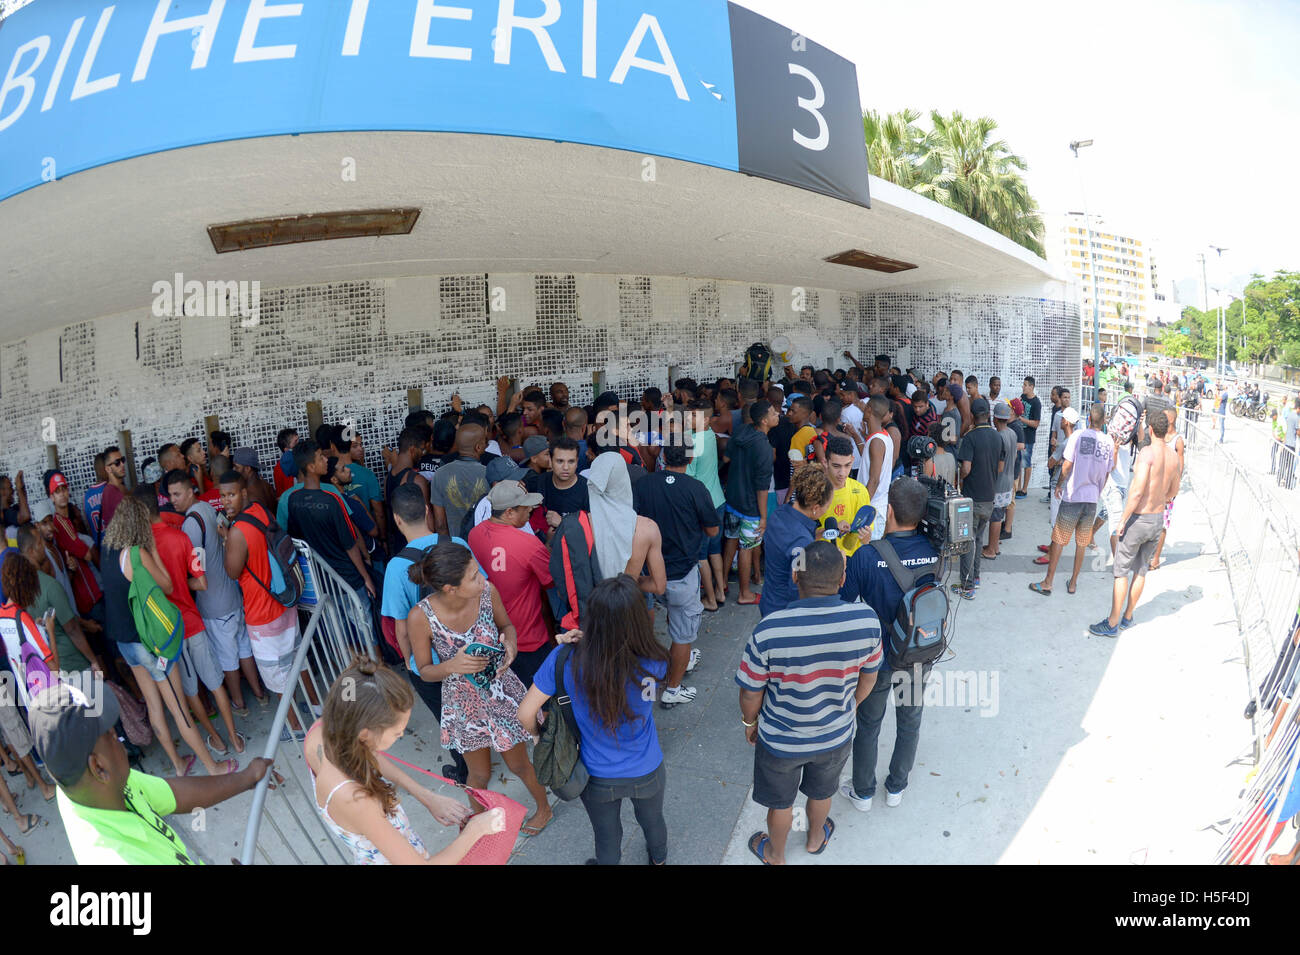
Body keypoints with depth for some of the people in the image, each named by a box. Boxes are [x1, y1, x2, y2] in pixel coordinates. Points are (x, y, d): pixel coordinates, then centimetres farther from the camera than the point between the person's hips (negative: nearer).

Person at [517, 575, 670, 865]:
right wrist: (587, 642, -14)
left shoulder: (565, 659, -32)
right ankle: (659, 859, 65)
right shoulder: (654, 665, -30)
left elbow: (525, 713, -21)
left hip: (598, 779, -1)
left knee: (607, 837, 30)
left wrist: (539, 735, 0)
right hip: (647, 774, 1)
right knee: (652, 820, 35)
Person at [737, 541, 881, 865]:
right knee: (821, 793, 33)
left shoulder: (769, 631, -35)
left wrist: (750, 721, 3)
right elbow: (868, 677, -6)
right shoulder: (867, 620, -26)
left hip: (781, 741, -2)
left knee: (781, 802, 27)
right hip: (837, 736, 3)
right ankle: (816, 839, 62)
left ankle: (775, 855, 54)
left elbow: (750, 693, -19)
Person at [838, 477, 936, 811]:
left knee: (868, 727, 19)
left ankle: (863, 793, 39)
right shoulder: (936, 551, -18)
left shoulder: (867, 556, -28)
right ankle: (896, 788, 46)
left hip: (878, 660, -3)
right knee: (910, 723, 25)